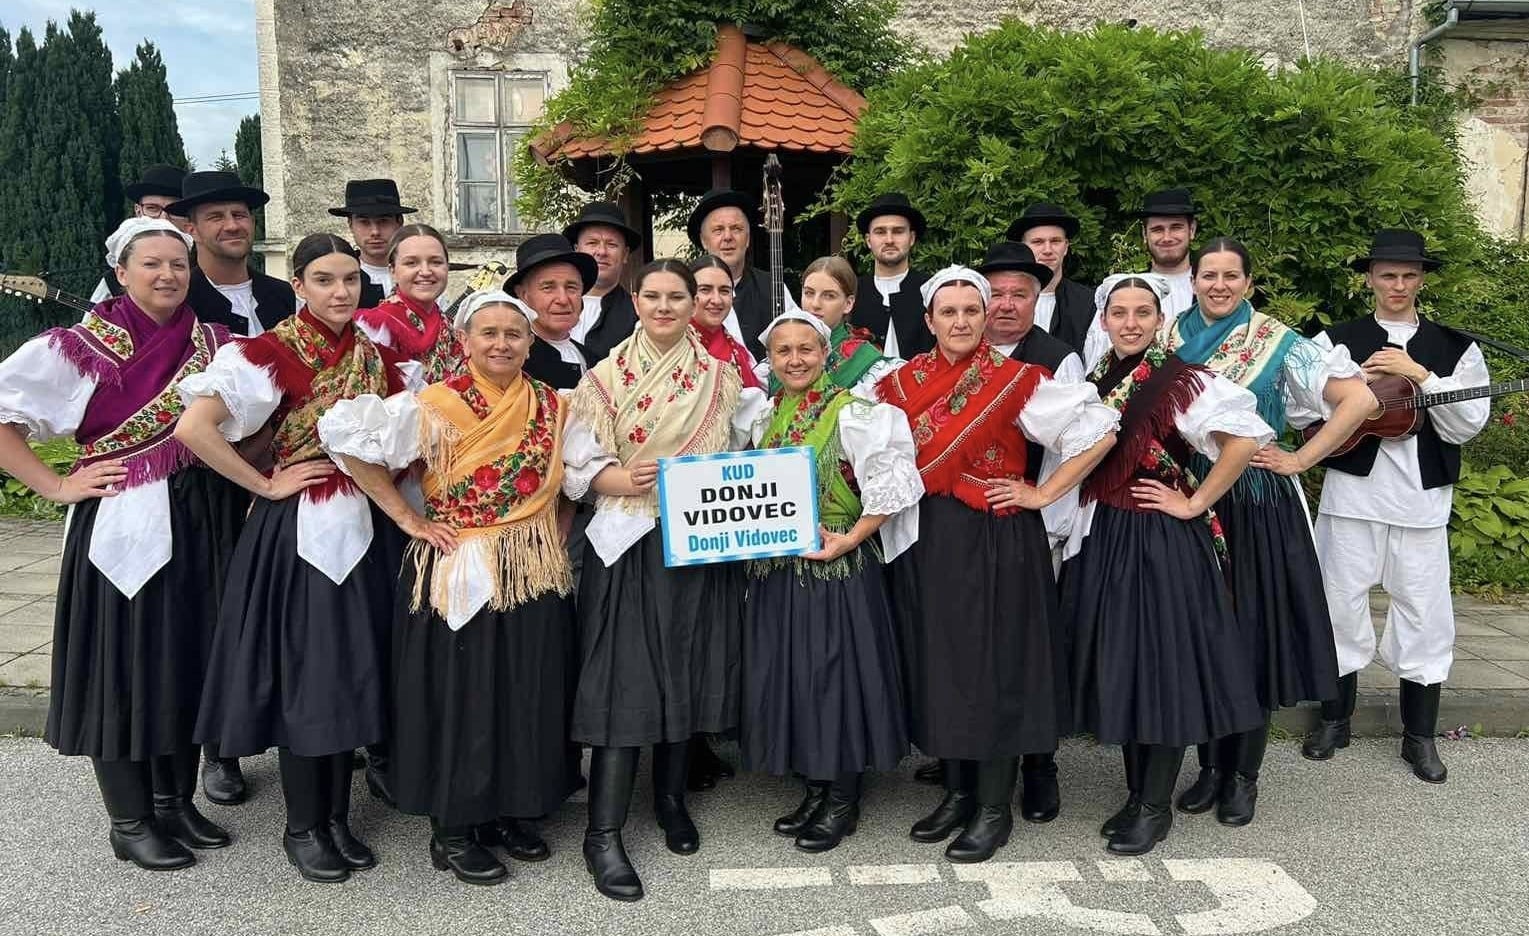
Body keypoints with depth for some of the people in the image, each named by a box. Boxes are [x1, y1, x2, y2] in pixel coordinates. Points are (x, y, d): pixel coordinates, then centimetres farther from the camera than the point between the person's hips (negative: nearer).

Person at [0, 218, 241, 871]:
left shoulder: (214, 345, 4)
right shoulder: (81, 347, -7)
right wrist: (55, 486, -12)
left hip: (200, 525, 5)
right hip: (120, 525, -4)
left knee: (189, 662, 13)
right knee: (123, 666, 4)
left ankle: (176, 801, 29)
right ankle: (129, 822, 19)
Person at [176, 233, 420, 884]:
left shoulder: (376, 355, 5)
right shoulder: (270, 353, -11)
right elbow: (194, 427, -19)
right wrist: (265, 486, -15)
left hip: (359, 525, 6)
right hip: (296, 529, -5)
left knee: (351, 671, 11)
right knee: (303, 674, 3)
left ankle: (336, 816, 26)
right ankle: (302, 828, 20)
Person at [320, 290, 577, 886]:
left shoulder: (550, 405, 5)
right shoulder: (435, 406, -10)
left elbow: (565, 485, 18)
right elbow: (343, 435, -16)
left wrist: (552, 540, 2)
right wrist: (407, 518, -14)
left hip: (537, 573, 5)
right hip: (458, 573, -5)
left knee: (530, 695, 11)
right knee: (461, 697, 3)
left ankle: (515, 810, 30)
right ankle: (451, 832, 20)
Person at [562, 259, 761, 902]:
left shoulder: (723, 379, 8)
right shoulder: (605, 378, 1)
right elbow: (579, 463, -3)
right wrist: (623, 480, -21)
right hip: (628, 542, -3)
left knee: (689, 672, 11)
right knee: (624, 680, -5)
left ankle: (671, 796, 31)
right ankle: (603, 835, 2)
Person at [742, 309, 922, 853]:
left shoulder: (850, 414, -10)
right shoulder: (766, 418, 10)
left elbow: (890, 480, -15)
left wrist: (851, 539, -18)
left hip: (837, 567, -6)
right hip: (776, 568, 6)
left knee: (835, 671, 1)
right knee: (788, 675, 11)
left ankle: (844, 800, 17)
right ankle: (816, 788, 27)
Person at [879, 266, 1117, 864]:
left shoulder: (1016, 380, -8)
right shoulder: (903, 382, 4)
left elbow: (1099, 432, -10)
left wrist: (1044, 494, -9)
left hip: (997, 540, -4)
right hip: (929, 541, 5)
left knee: (995, 665, 2)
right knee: (938, 663, 10)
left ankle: (993, 808, 15)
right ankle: (957, 791, 26)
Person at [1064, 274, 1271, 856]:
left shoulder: (1182, 382, -11)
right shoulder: (1093, 381, 8)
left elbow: (1245, 439, -21)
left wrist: (1194, 504, -17)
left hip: (1163, 543, -6)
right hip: (1102, 540, 7)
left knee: (1161, 665, 1)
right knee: (1118, 665, 12)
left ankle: (1156, 806, 15)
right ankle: (1136, 793, 27)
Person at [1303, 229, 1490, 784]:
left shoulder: (1454, 349, 7)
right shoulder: (1336, 341, 6)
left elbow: (1466, 425, -3)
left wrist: (1420, 375, -12)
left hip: (1422, 501, 1)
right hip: (1352, 493, 0)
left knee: (1423, 612, 5)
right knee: (1340, 604, 6)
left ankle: (1420, 735, 20)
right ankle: (1335, 719, 23)